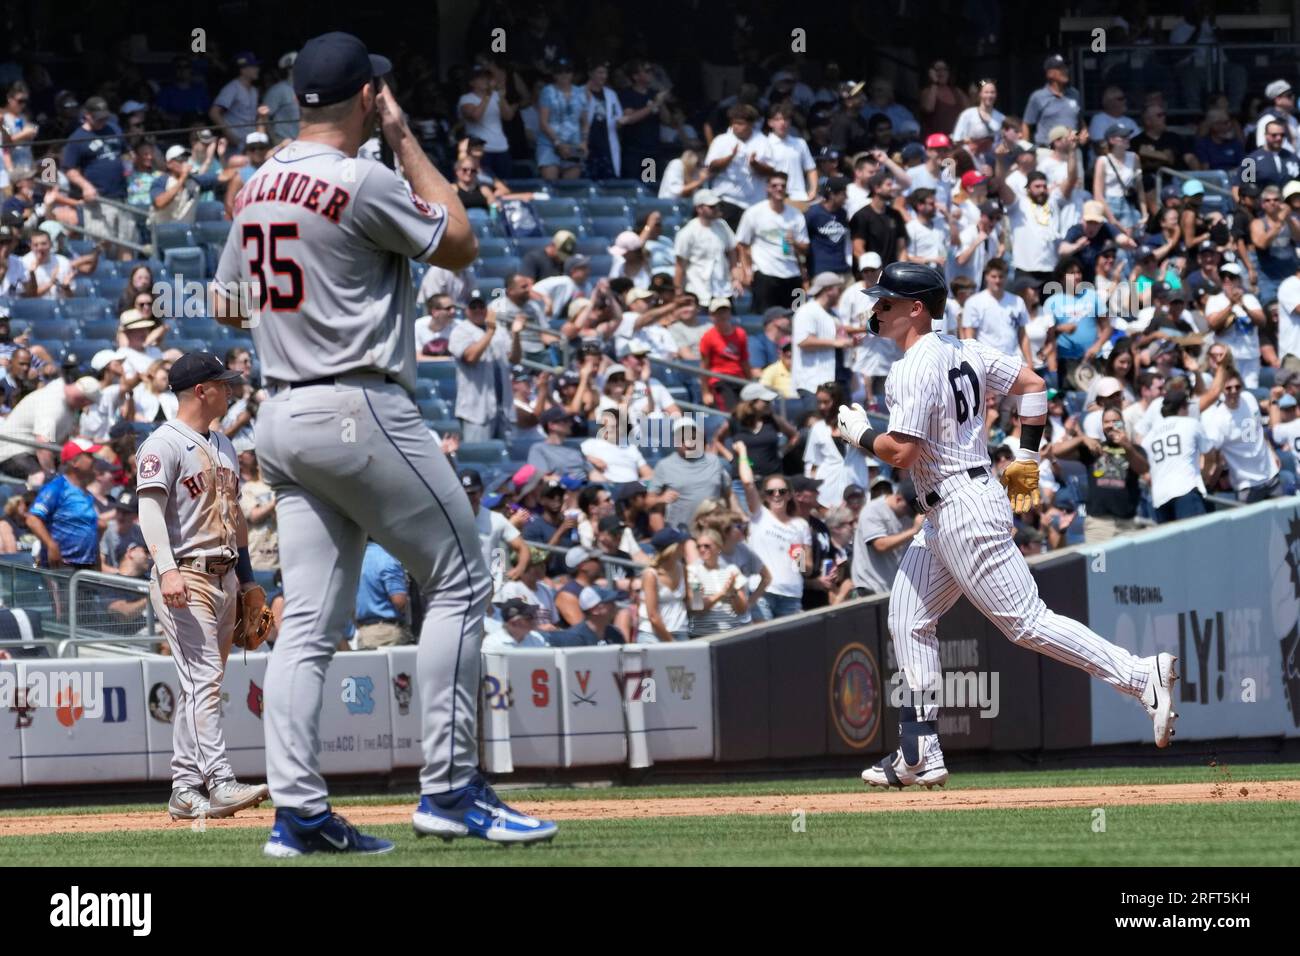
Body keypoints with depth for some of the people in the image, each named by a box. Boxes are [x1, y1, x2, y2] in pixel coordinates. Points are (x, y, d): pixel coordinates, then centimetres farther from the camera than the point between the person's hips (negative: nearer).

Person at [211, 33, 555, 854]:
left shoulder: (258, 189, 12)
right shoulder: (363, 183, -13)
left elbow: (228, 301, 22)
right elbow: (460, 245, -1)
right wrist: (406, 140, 4)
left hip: (283, 417, 8)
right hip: (360, 409, -8)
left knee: (310, 621, 5)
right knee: (459, 582, 1)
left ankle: (299, 811, -2)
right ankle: (450, 787, -4)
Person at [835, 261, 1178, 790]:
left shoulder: (914, 368, -16)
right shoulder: (962, 350, 11)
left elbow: (901, 452, -22)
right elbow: (1031, 385, 14)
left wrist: (859, 433, -3)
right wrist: (1026, 461, 17)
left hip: (963, 511, -11)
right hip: (946, 516, 11)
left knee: (1026, 621, -11)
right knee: (909, 618, 13)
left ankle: (1142, 676, -14)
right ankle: (920, 754, 13)